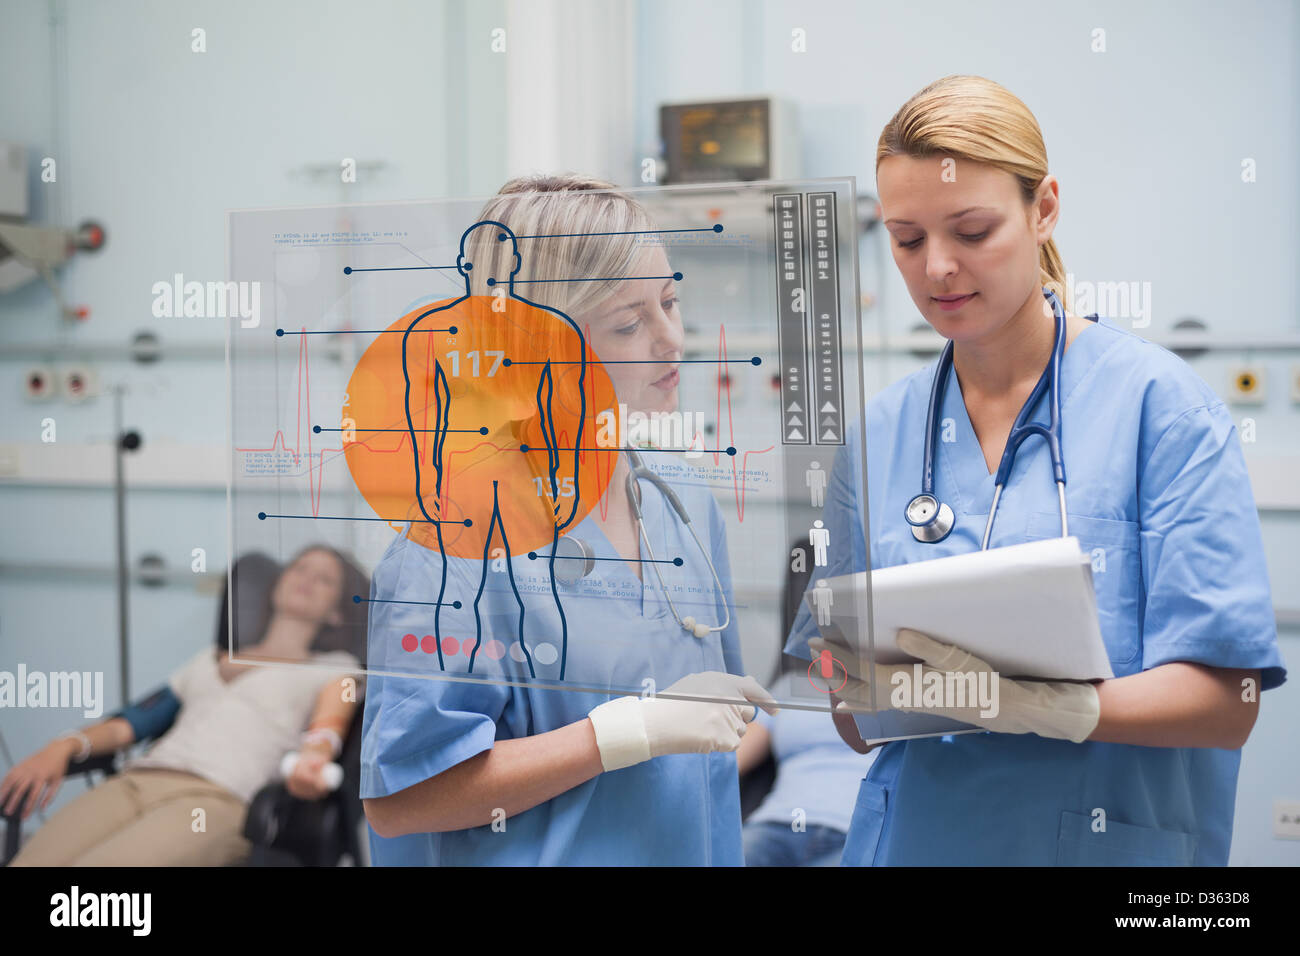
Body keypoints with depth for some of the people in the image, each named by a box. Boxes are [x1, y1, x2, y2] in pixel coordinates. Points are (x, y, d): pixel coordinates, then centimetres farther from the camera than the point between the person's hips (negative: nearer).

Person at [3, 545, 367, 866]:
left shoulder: (335, 669, 21)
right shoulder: (209, 659, 35)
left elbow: (331, 721, -1)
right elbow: (133, 721, 26)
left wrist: (314, 757, -27)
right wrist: (66, 745, 5)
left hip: (220, 798, -4)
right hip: (132, 781, 4)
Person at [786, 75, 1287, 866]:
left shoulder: (1159, 402, -10)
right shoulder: (880, 435, 3)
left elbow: (1226, 702, -14)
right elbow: (856, 722, 5)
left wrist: (1043, 707, -30)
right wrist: (864, 689, -18)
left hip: (1112, 839, -3)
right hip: (915, 834, 3)